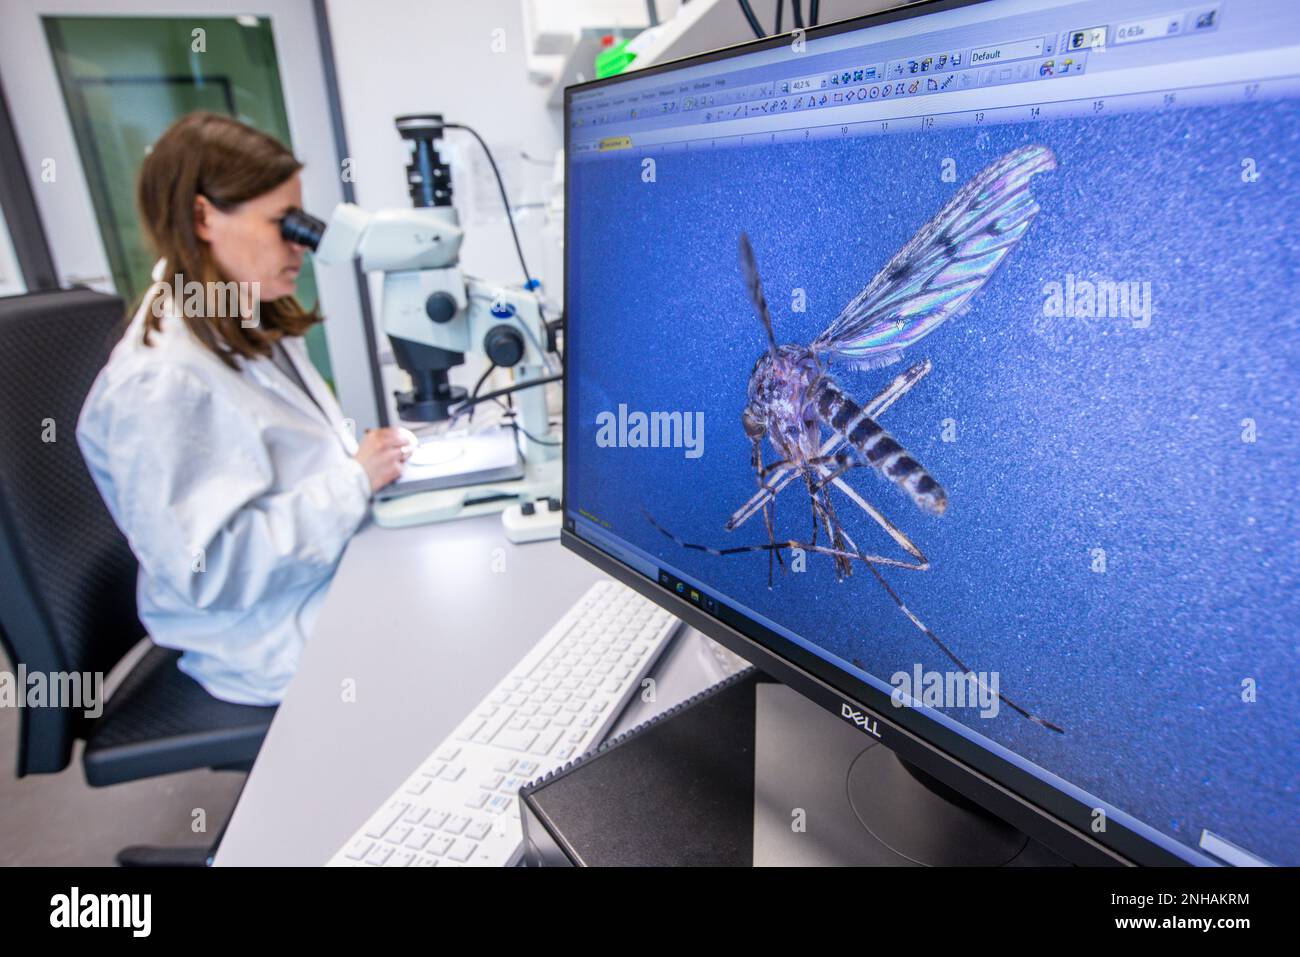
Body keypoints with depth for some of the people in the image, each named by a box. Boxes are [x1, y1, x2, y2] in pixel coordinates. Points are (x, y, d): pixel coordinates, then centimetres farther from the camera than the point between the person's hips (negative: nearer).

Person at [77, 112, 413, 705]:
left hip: (337, 568, 9)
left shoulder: (252, 326, 6)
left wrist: (371, 453, 0)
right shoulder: (157, 386, -22)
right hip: (280, 641, -8)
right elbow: (206, 569, -24)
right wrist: (354, 479, -22)